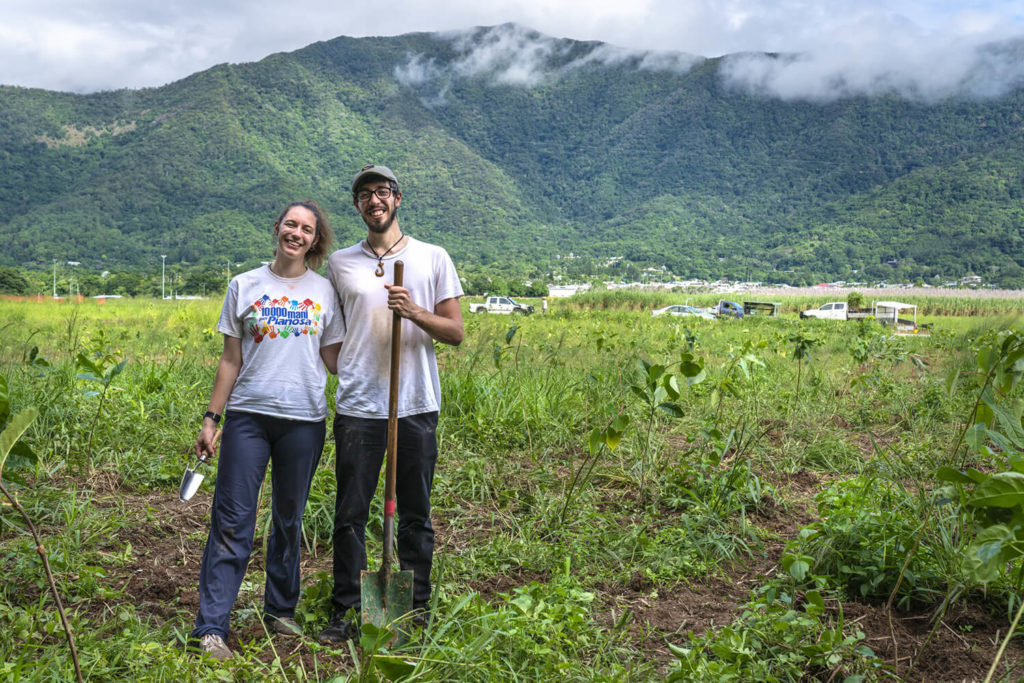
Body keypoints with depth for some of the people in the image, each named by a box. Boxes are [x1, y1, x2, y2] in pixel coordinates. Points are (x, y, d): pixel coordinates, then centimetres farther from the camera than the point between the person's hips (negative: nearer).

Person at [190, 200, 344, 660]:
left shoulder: (324, 291, 7)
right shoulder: (244, 286, 5)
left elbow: (334, 359, 7)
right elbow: (231, 360, 6)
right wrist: (211, 419, 3)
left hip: (304, 420, 1)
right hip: (248, 415, -1)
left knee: (289, 519, 12)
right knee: (232, 522, -3)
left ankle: (281, 611, 28)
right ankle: (211, 628, 0)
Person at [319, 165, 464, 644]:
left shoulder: (433, 259, 6)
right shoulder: (340, 263, 10)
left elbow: (455, 333, 3)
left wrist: (414, 312, -13)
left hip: (416, 406, 0)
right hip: (357, 406, 1)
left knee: (415, 514, 7)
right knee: (350, 514, 2)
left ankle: (417, 609, 19)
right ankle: (344, 612, 14)